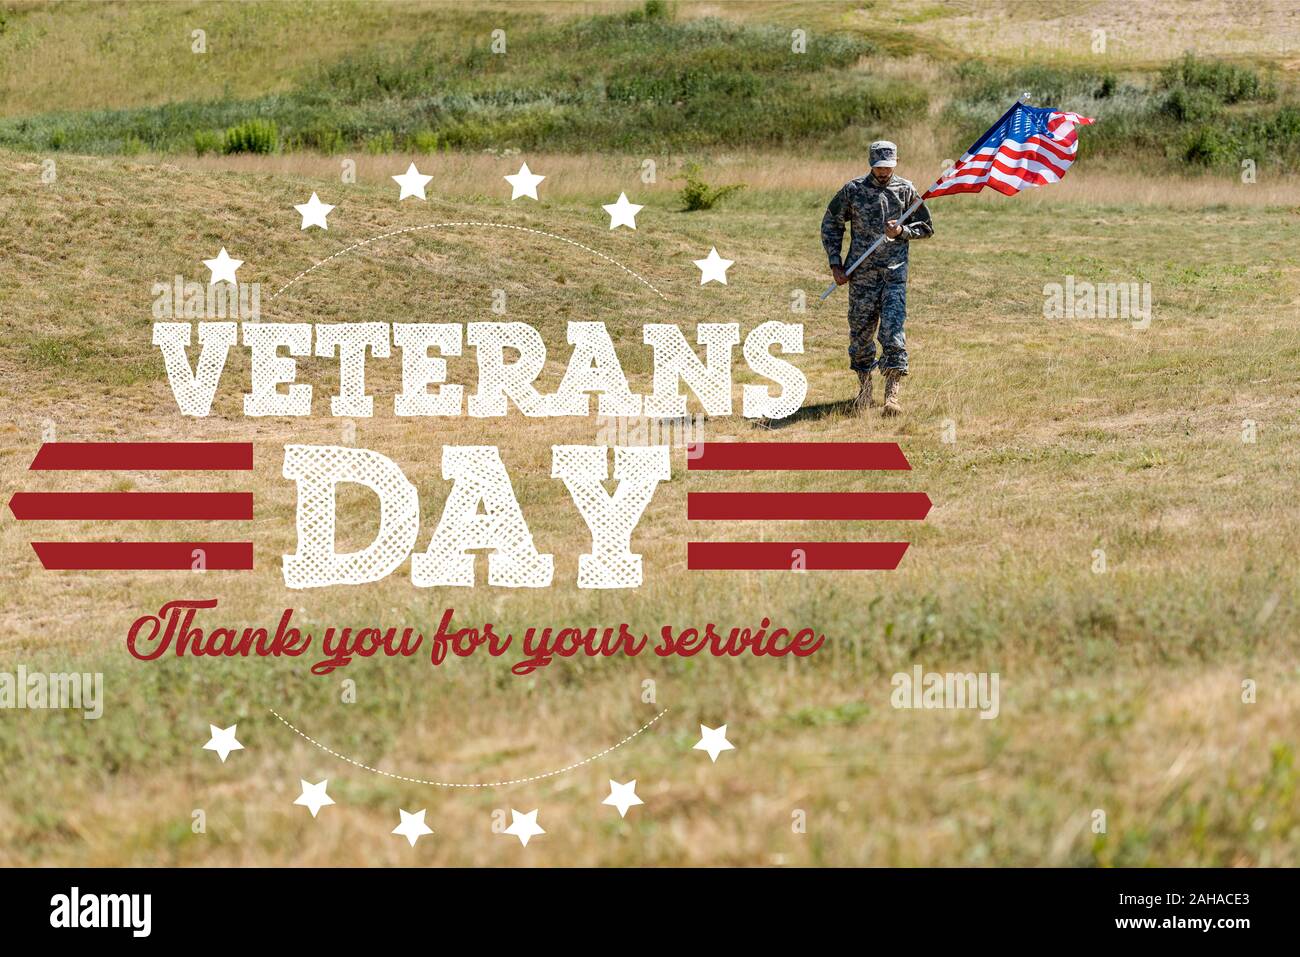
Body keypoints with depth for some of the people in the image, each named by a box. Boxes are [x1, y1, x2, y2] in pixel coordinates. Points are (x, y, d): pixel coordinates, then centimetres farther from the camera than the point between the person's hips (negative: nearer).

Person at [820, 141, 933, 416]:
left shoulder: (906, 190, 3)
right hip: (861, 273, 1)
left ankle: (892, 395, -13)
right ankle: (864, 387, 27)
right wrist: (835, 264, 1)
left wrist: (902, 231, -8)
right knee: (861, 331, 8)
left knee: (892, 331, -11)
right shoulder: (853, 190, 1)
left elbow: (927, 228, 12)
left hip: (894, 272, -1)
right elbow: (830, 225, 9)